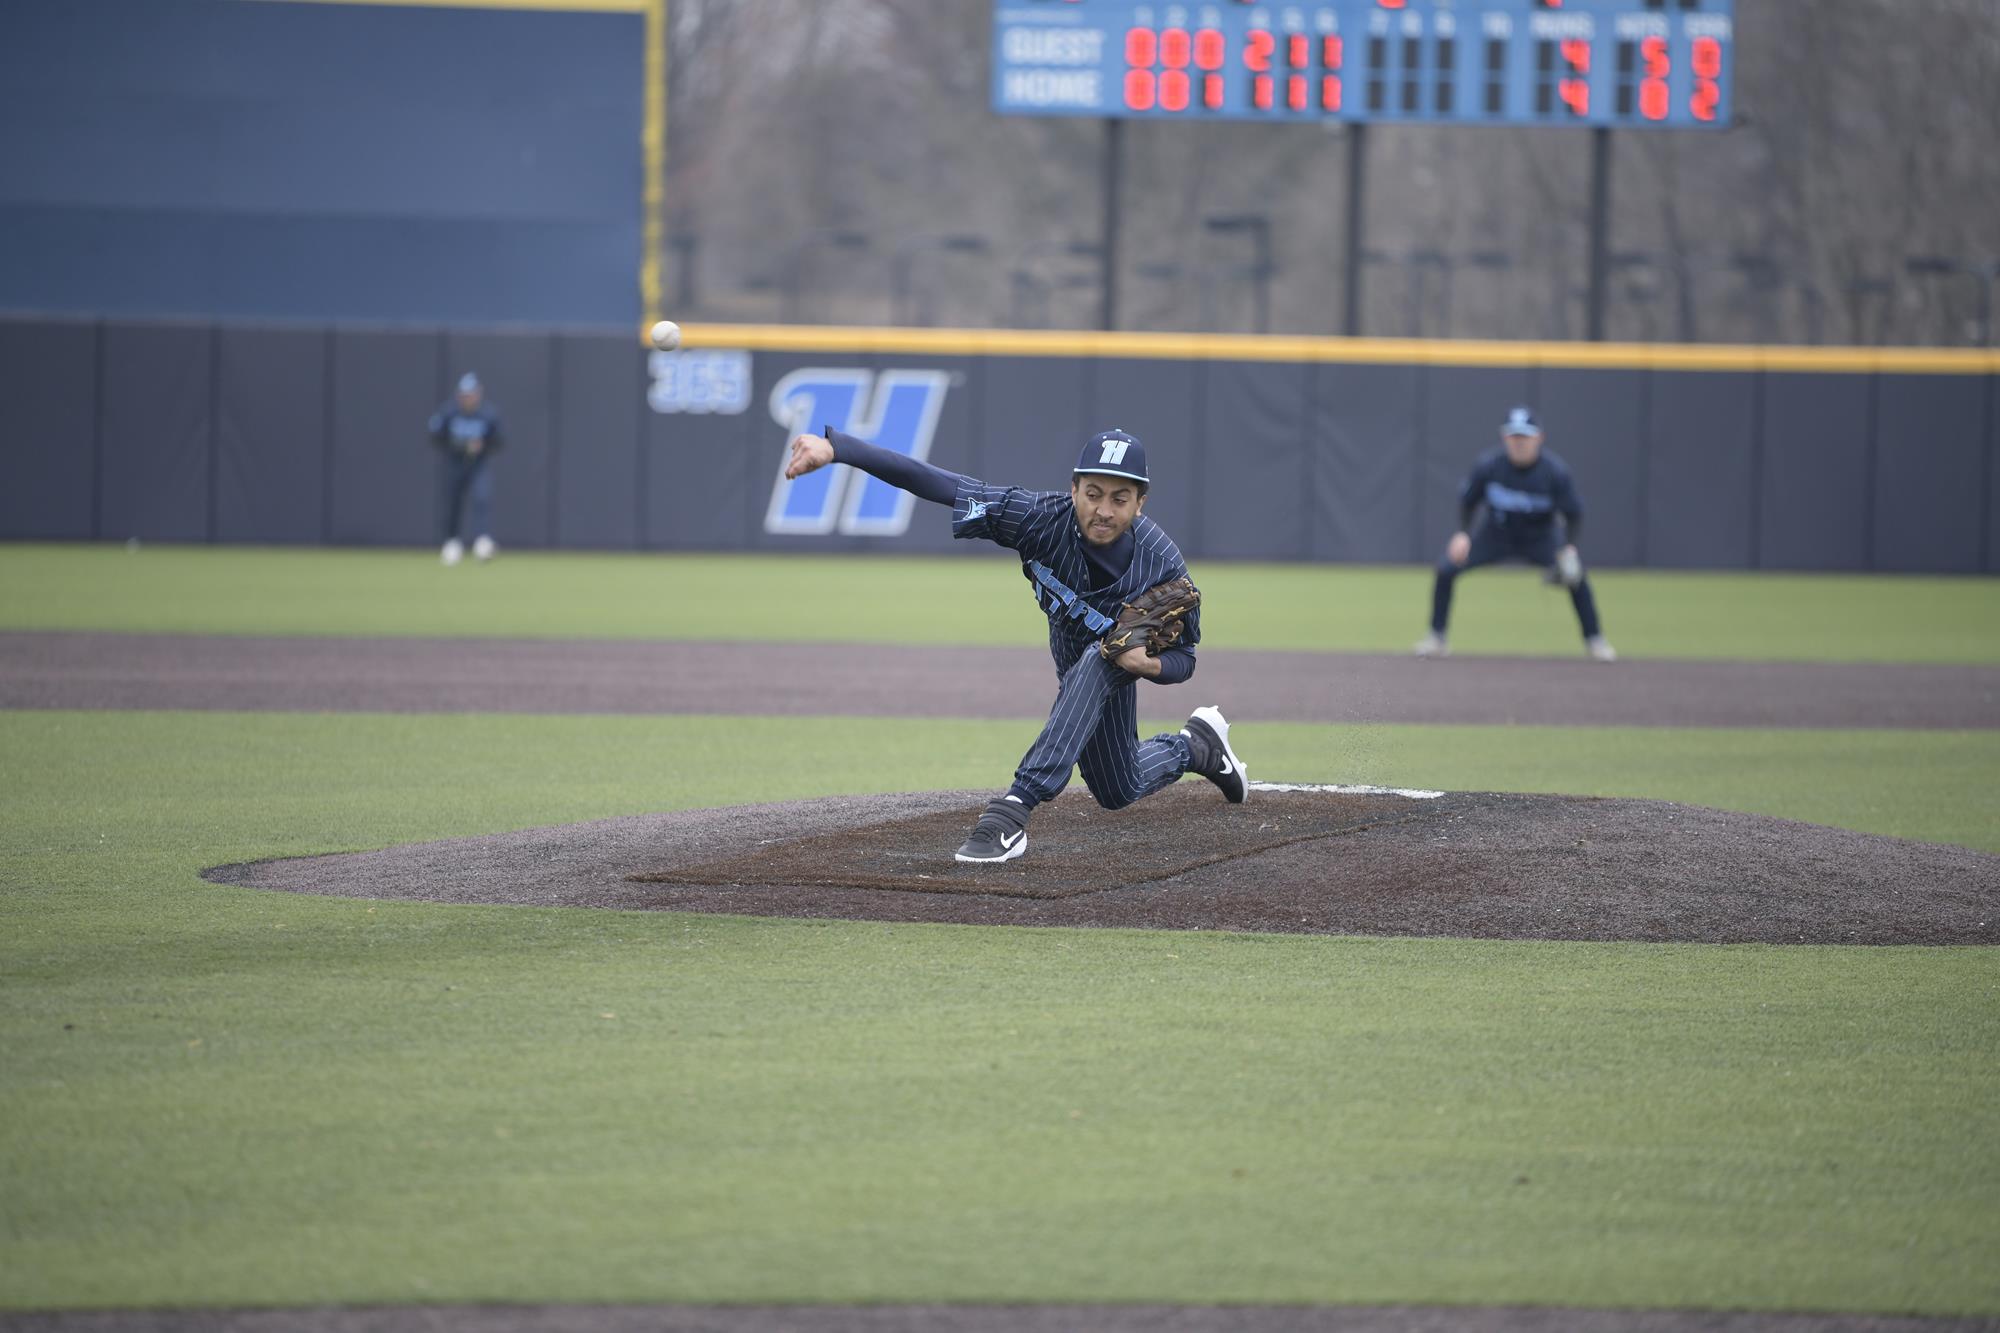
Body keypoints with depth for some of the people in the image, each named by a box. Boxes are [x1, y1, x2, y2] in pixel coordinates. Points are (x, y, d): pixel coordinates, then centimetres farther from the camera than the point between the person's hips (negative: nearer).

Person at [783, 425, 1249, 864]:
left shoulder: (1163, 566, -40)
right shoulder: (1044, 519, -38)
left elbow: (1183, 660, -24)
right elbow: (937, 484, -44)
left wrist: (1149, 664, -49)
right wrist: (834, 447, -52)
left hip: (1117, 663, -3)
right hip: (1069, 647, 3)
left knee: (1094, 664, -39)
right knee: (1119, 791, 15)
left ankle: (1016, 805, -39)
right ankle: (1197, 745, 45)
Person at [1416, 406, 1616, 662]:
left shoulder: (1555, 471, -23)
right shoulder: (1488, 465, -21)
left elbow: (1574, 513, -13)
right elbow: (1467, 500, -4)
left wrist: (1568, 547, -29)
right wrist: (1463, 534, -20)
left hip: (1539, 540, -1)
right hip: (1495, 535, 1)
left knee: (1576, 577, -23)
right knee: (1446, 569, -14)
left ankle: (1595, 640, -3)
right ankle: (1436, 638, 4)